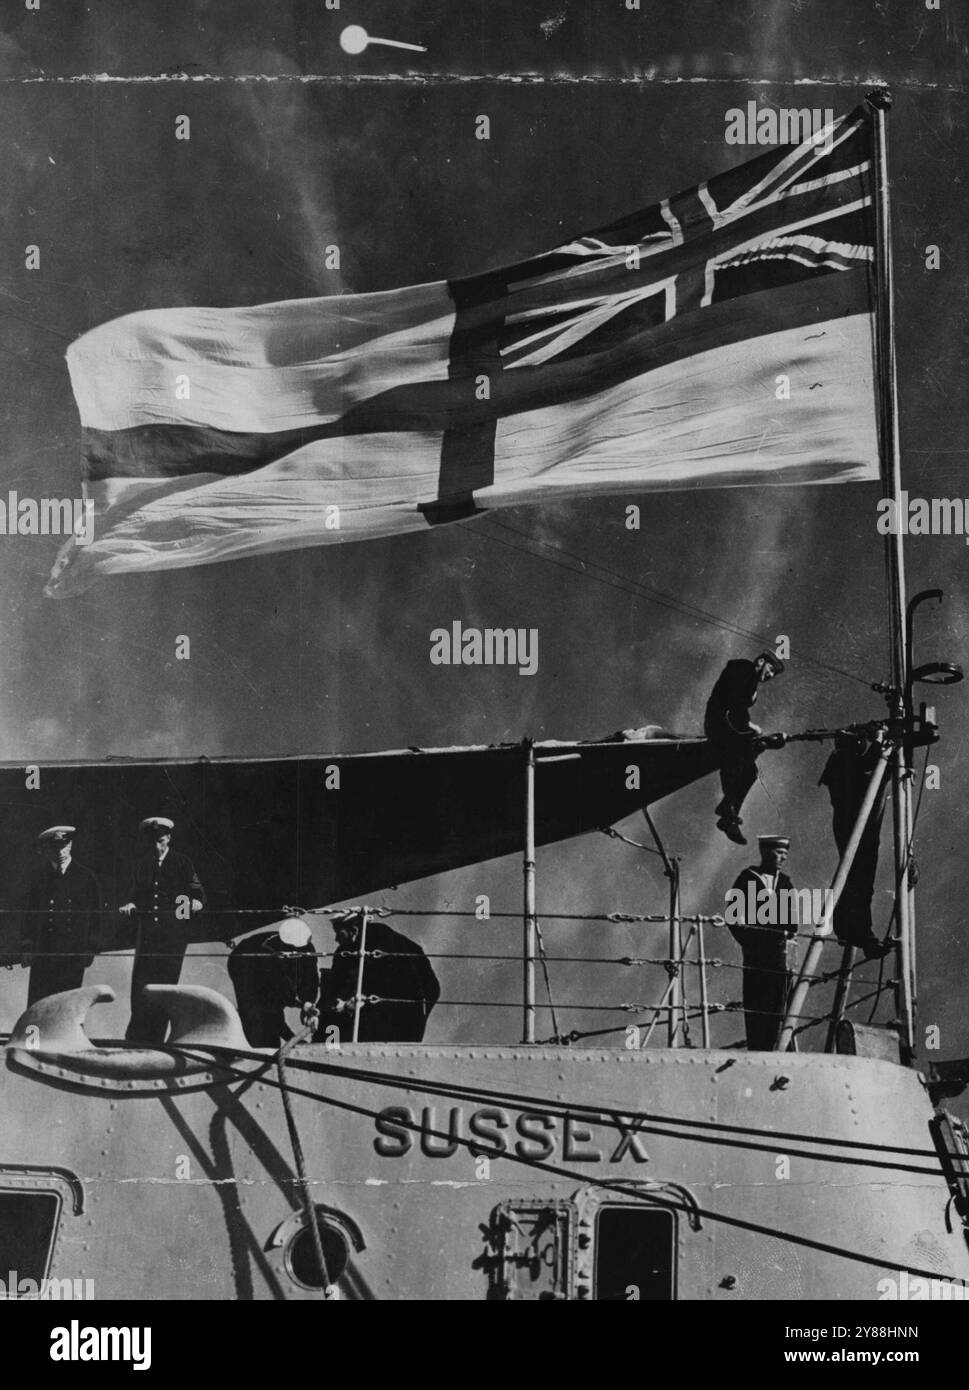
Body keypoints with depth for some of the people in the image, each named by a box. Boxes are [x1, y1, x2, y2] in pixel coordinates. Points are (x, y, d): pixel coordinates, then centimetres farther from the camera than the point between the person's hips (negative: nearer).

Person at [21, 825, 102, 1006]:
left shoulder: (86, 877, 4)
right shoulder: (38, 876, 6)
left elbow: (95, 917, 6)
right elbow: (29, 913, 8)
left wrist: (90, 949, 2)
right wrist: (26, 947, 1)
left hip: (74, 954, -1)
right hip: (42, 953, 1)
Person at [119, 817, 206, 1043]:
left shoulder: (182, 863, 5)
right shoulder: (140, 866, 14)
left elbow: (198, 893, 4)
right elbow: (135, 896, 16)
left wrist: (196, 902, -18)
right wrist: (130, 905, -6)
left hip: (173, 935, -2)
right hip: (147, 935, 2)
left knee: (165, 988, -3)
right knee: (140, 988, -5)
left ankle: (156, 1041, 4)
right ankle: (134, 1043, 1)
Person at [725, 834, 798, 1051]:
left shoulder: (785, 883, 15)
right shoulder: (746, 879, 2)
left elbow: (793, 920, 18)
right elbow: (735, 918, 0)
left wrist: (789, 941, 4)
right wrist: (748, 942, -5)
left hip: (781, 954, 4)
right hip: (755, 954, -4)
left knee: (776, 1008, -1)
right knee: (754, 1006, -5)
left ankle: (769, 1050, 1)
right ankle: (754, 1050, -2)